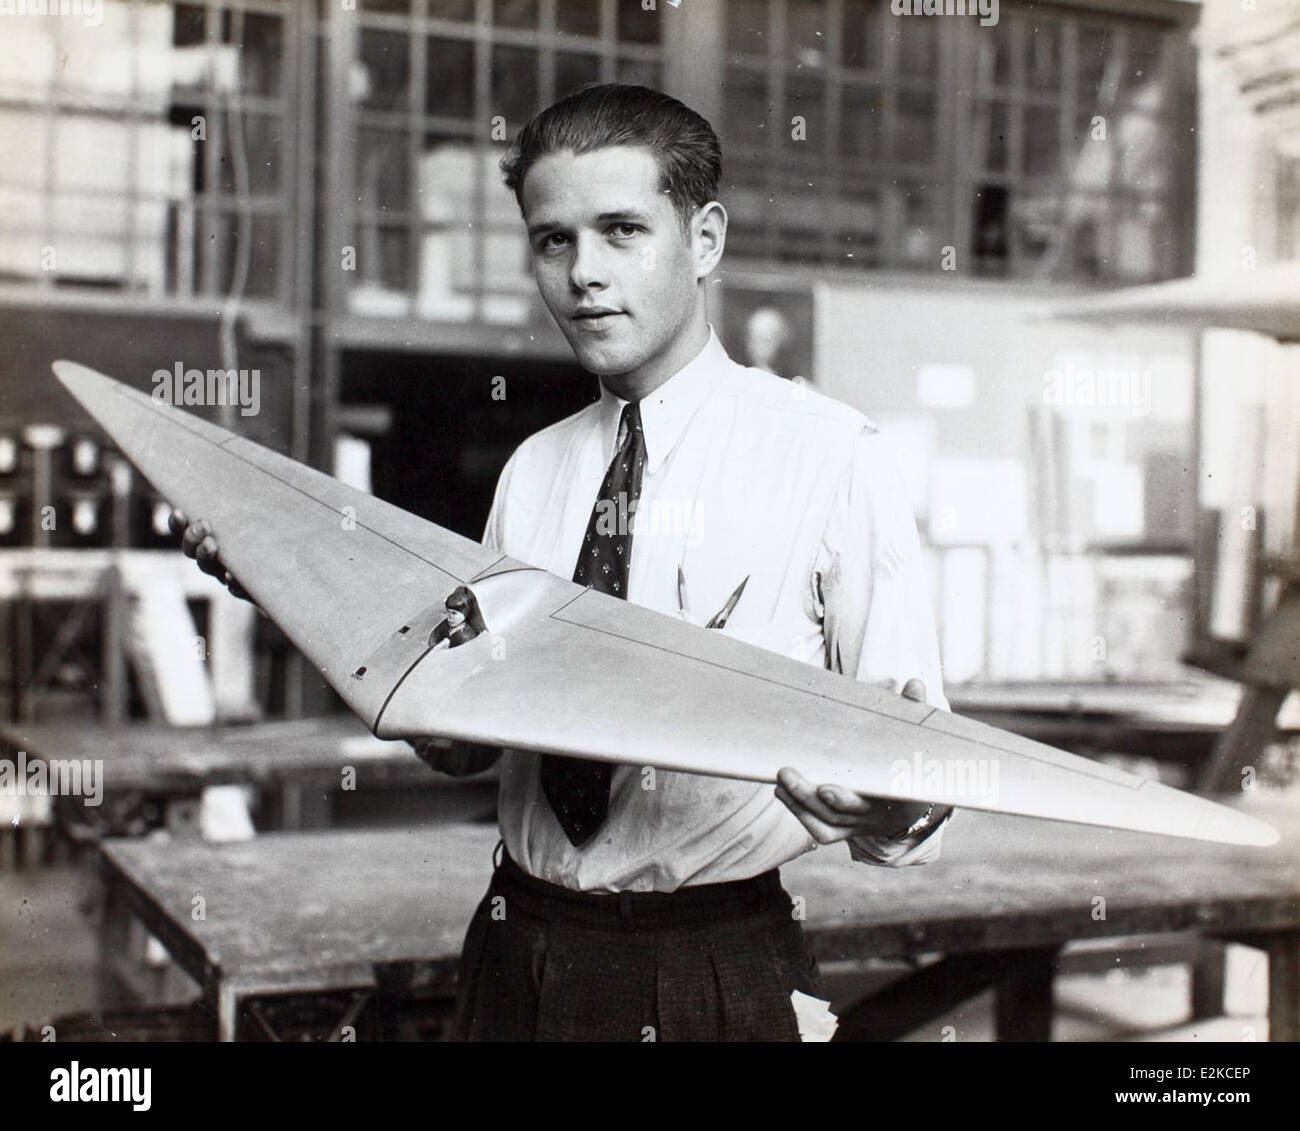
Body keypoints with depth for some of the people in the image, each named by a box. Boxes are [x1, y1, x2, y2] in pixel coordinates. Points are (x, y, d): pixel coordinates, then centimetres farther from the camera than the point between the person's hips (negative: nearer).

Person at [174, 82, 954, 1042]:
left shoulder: (834, 453, -9)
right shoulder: (532, 471, 6)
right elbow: (463, 740, 8)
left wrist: (893, 811, -32)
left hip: (722, 969, -4)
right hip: (522, 958, 4)